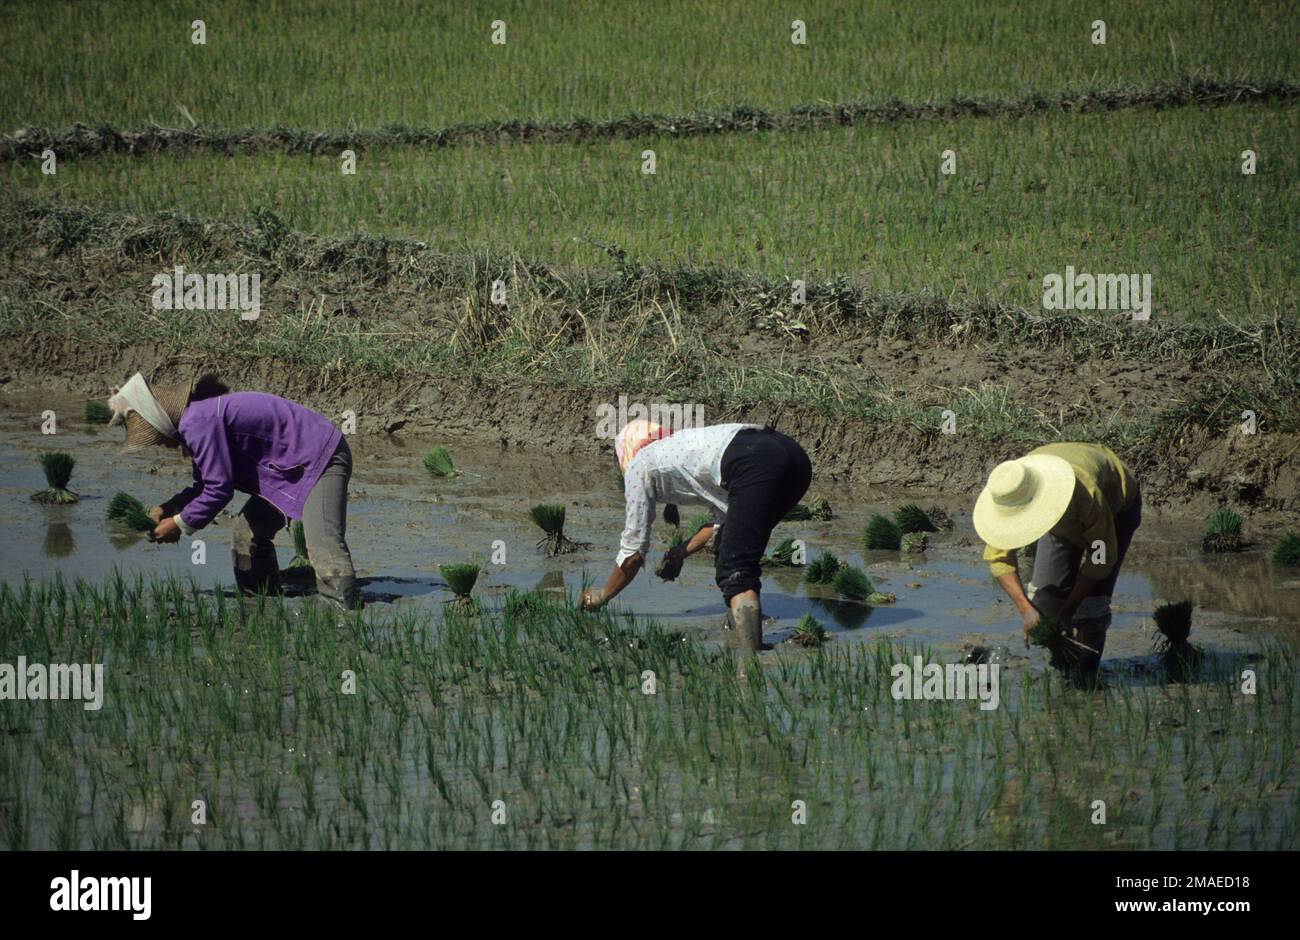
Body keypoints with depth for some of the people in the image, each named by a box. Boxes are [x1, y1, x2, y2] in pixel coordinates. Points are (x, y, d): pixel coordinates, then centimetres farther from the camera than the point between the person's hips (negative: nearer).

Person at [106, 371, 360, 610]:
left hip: (321, 462, -11)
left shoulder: (198, 422, -23)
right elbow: (206, 483, 20)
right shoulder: (200, 413, 12)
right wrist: (170, 507, 6)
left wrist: (180, 524, -9)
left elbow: (219, 489, -22)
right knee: (245, 537, 16)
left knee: (323, 545, -26)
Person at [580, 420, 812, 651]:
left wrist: (601, 596, 33)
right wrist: (679, 554, 42)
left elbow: (633, 552, 21)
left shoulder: (639, 465, 17)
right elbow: (723, 518, 36)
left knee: (736, 575, -13)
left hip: (756, 465, -8)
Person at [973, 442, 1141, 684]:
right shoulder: (1009, 496, -34)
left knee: (1093, 594, -18)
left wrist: (1068, 611, -29)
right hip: (1066, 519, 4)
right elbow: (998, 557, -21)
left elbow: (1103, 556, -31)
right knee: (1045, 588, -8)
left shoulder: (1086, 493, -47)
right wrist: (1025, 608, -32)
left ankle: (1085, 672, -3)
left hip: (1117, 506, -4)